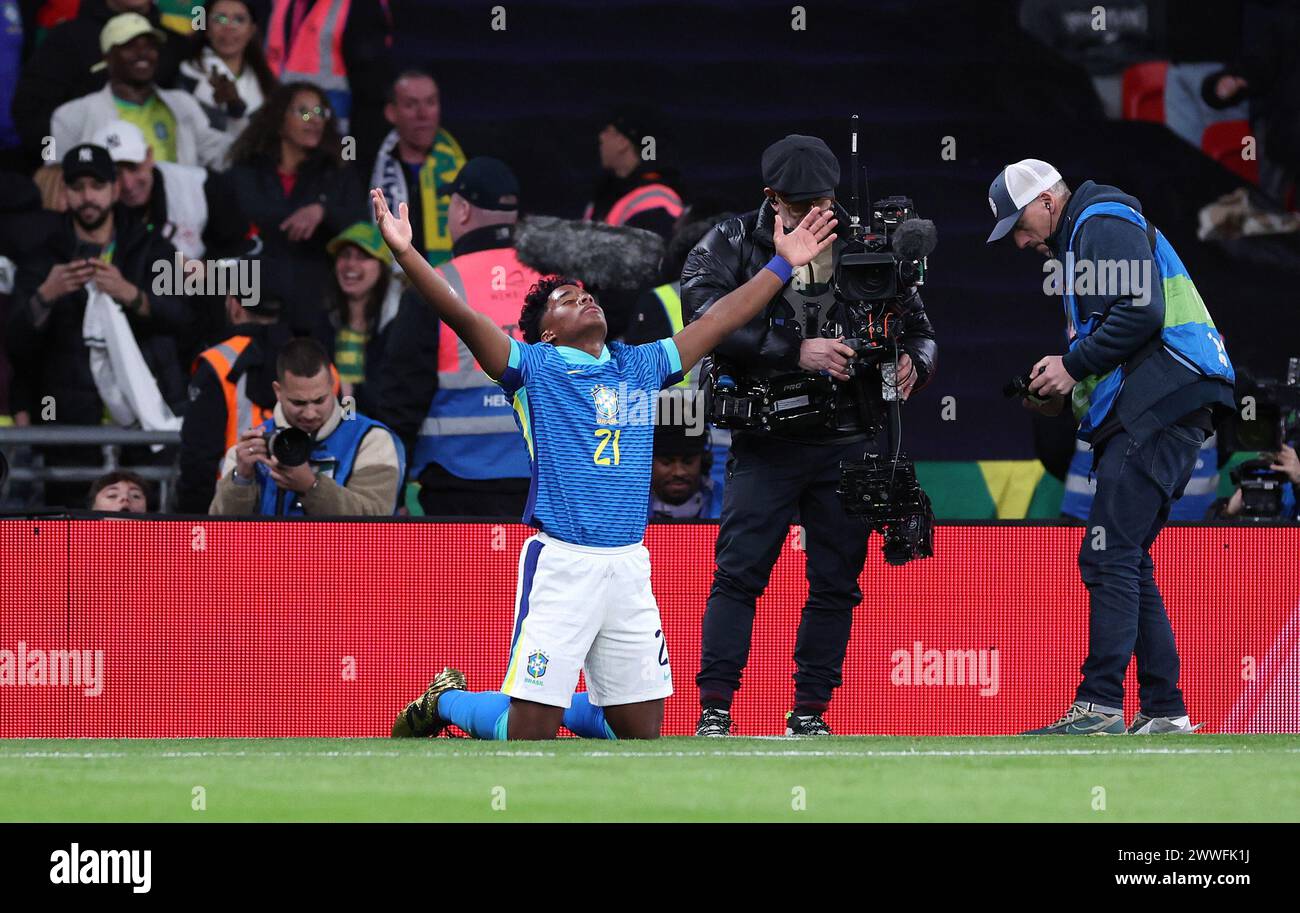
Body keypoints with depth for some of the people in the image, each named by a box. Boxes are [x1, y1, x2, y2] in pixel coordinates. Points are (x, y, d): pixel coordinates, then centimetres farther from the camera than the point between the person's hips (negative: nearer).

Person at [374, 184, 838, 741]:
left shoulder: (640, 366, 17)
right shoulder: (534, 367, 2)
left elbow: (719, 321, 23)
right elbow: (463, 318, -10)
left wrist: (783, 263, 24)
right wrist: (406, 254, -23)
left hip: (629, 567, 5)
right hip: (561, 563, -5)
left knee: (642, 730, 7)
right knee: (529, 733, -6)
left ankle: (562, 708, 33)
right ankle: (446, 702, 22)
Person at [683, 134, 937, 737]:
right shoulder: (731, 246, 0)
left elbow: (919, 328, 10)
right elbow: (709, 318, -18)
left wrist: (913, 365, -14)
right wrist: (796, 351, -27)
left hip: (848, 444, 2)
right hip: (765, 443, -2)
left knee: (835, 584, 4)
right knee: (738, 573, -9)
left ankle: (809, 711, 12)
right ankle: (714, 708, -7)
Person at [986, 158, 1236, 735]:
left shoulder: (1104, 224, -4)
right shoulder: (1080, 241, 28)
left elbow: (1141, 313, -18)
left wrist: (1073, 366, -11)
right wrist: (1065, 394, 14)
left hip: (1158, 412, -11)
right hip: (1144, 419, 11)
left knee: (1109, 558, -15)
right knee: (1125, 562, 11)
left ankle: (1099, 706, -21)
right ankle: (1164, 710, 11)